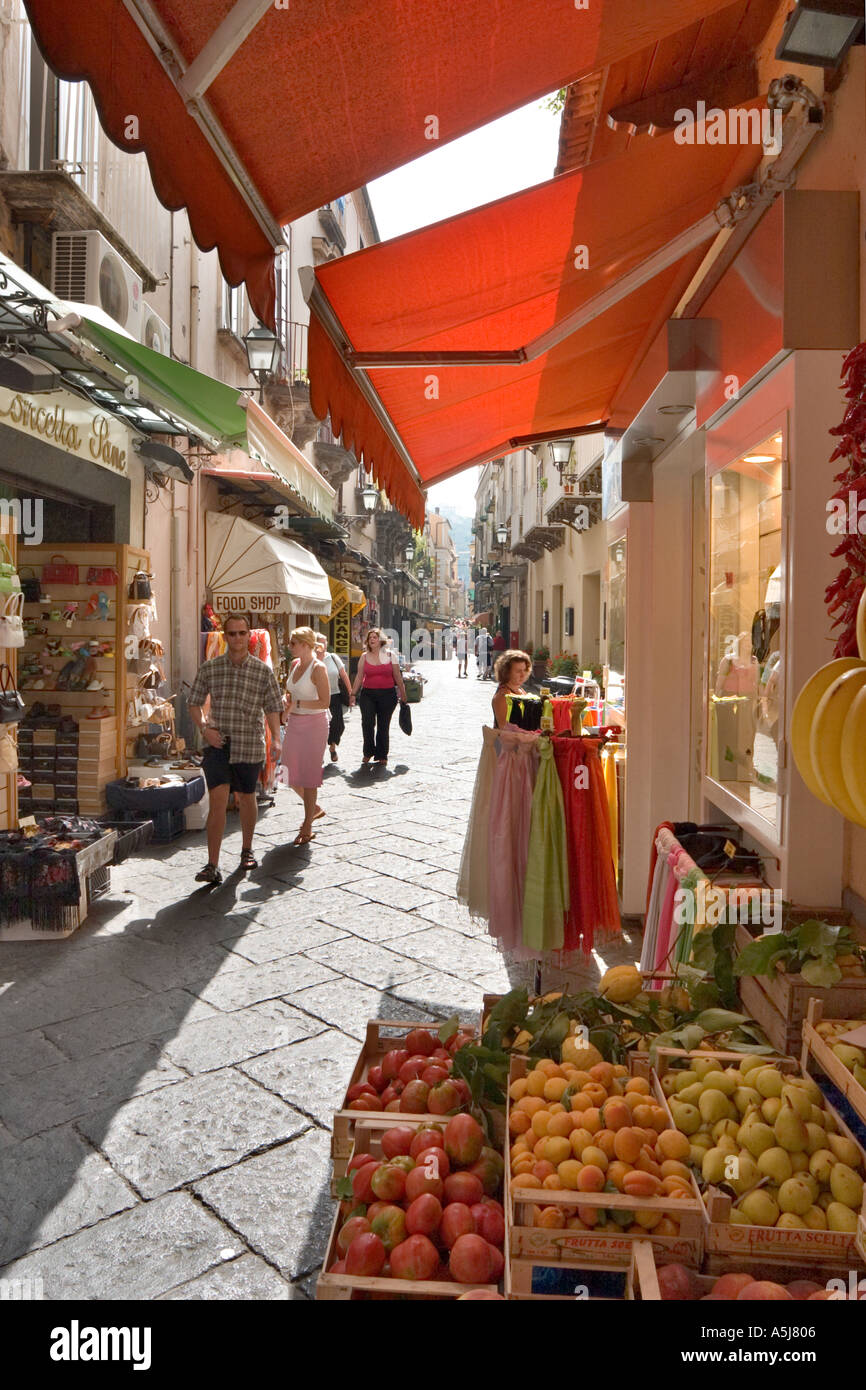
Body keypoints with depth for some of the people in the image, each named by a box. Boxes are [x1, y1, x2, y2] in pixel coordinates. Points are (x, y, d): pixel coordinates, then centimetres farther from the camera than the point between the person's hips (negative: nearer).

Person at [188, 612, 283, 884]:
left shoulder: (263, 671, 0)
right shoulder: (209, 668, 3)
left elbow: (272, 709, 1)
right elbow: (194, 703, 10)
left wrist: (276, 739, -13)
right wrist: (204, 728, -7)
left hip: (250, 746, 0)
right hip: (218, 744, 0)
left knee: (246, 798, 14)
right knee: (218, 800, -11)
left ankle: (247, 850, 35)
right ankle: (212, 866, -9)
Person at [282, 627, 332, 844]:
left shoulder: (318, 668, -13)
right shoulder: (295, 664, 10)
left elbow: (325, 702, -18)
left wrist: (298, 703, -17)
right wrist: (286, 700, 0)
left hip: (313, 724, -8)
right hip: (294, 724, 8)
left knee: (308, 774, -2)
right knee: (292, 774, 12)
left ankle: (307, 828, 8)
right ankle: (314, 808, 35)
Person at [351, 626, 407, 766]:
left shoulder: (390, 655, 3)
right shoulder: (364, 657, 6)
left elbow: (398, 677, 6)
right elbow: (359, 677, 9)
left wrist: (403, 696, 7)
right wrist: (353, 694, 6)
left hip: (387, 694, 0)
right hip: (368, 694, 0)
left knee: (383, 726, 4)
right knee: (367, 723, -14)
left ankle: (382, 756, 18)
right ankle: (368, 752, 5)